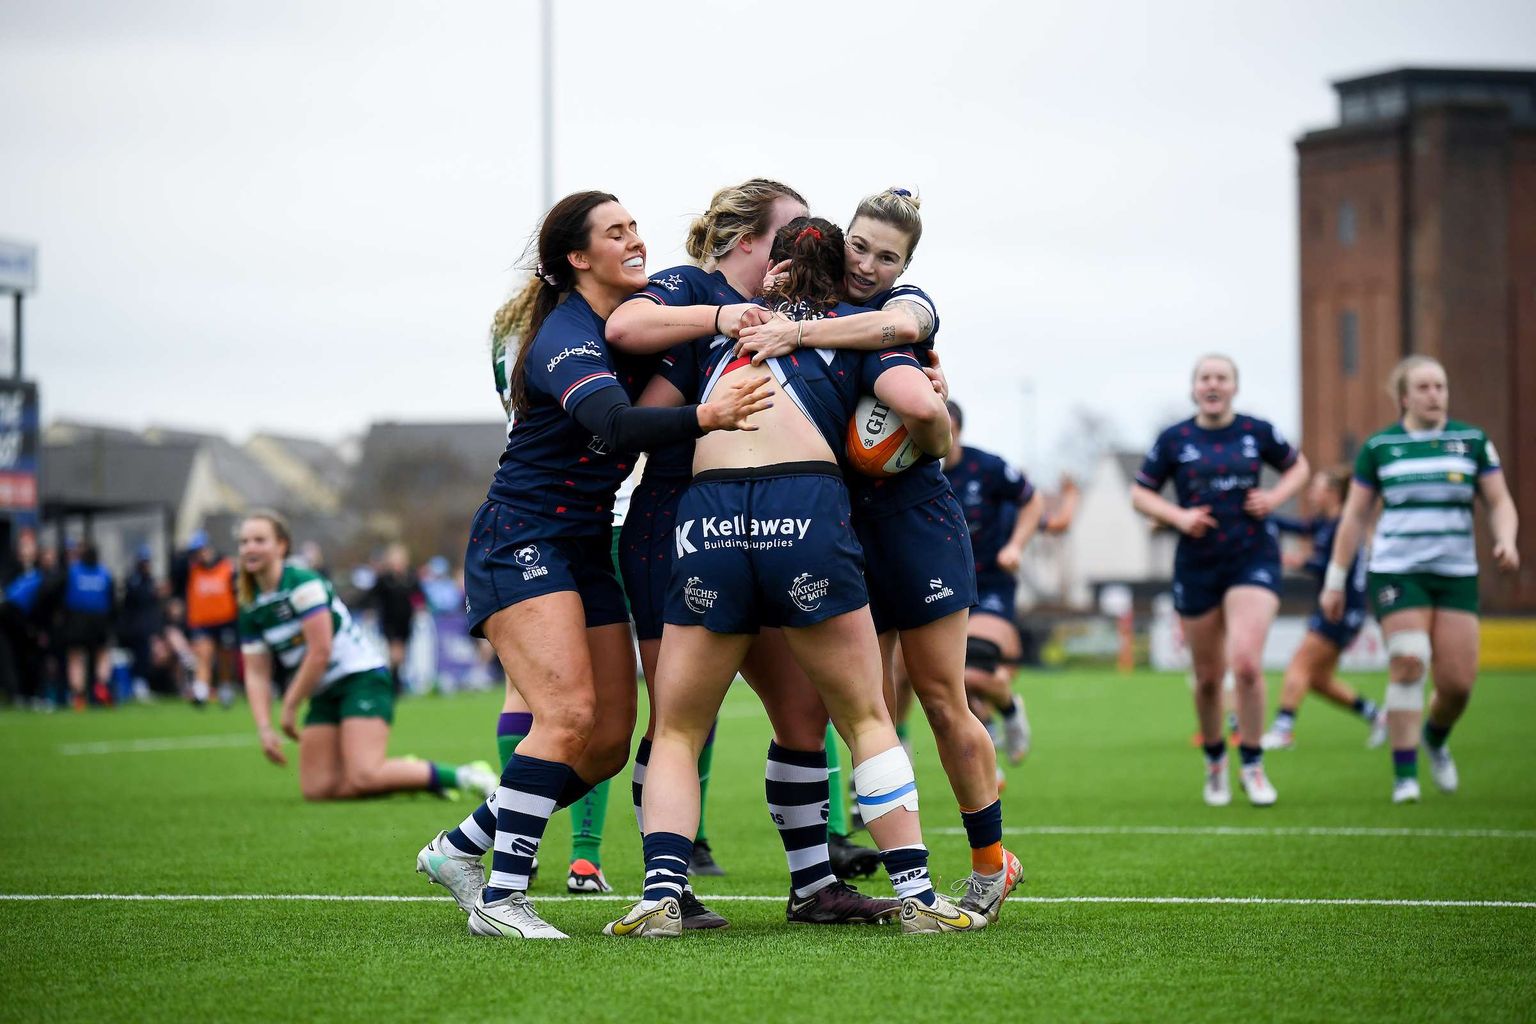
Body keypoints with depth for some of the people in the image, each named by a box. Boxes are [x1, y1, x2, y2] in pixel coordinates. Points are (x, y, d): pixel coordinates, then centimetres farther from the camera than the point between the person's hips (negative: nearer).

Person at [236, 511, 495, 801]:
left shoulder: (303, 584, -14)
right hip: (324, 694, 8)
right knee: (317, 788, -7)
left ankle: (464, 777, -12)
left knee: (364, 778, -24)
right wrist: (265, 728, -7)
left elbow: (320, 653, -18)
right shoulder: (250, 610, 9)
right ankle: (412, 774, 9)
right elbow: (257, 674, 8)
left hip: (361, 679, -8)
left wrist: (289, 708, -12)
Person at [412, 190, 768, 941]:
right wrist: (703, 418, -52)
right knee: (569, 715, -23)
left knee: (610, 740, 3)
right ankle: (500, 896, -17)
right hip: (521, 542, -9)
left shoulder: (630, 318, 8)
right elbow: (616, 425, -38)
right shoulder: (566, 338, -20)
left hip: (587, 550, 9)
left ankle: (460, 849, 16)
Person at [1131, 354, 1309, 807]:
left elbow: (1298, 466, 17)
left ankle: (1253, 766, -3)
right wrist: (1178, 515, -10)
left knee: (1246, 663, -18)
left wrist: (1276, 497, -2)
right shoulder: (1174, 440, 1)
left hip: (1253, 559, -1)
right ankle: (1214, 761, 32)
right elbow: (1140, 493, 7)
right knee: (1208, 677, 8)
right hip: (1197, 564, 1)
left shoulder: (1257, 432, 2)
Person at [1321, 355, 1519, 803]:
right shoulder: (1378, 447, 3)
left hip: (1456, 574, 2)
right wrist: (1335, 582, 7)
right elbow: (1354, 518, 8)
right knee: (1408, 663, -19)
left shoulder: (1472, 441, 6)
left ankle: (1435, 739, 30)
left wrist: (1505, 540, -13)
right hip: (1396, 572, -2)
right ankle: (1404, 775, -11)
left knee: (1458, 682, -4)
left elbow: (1500, 502, 8)